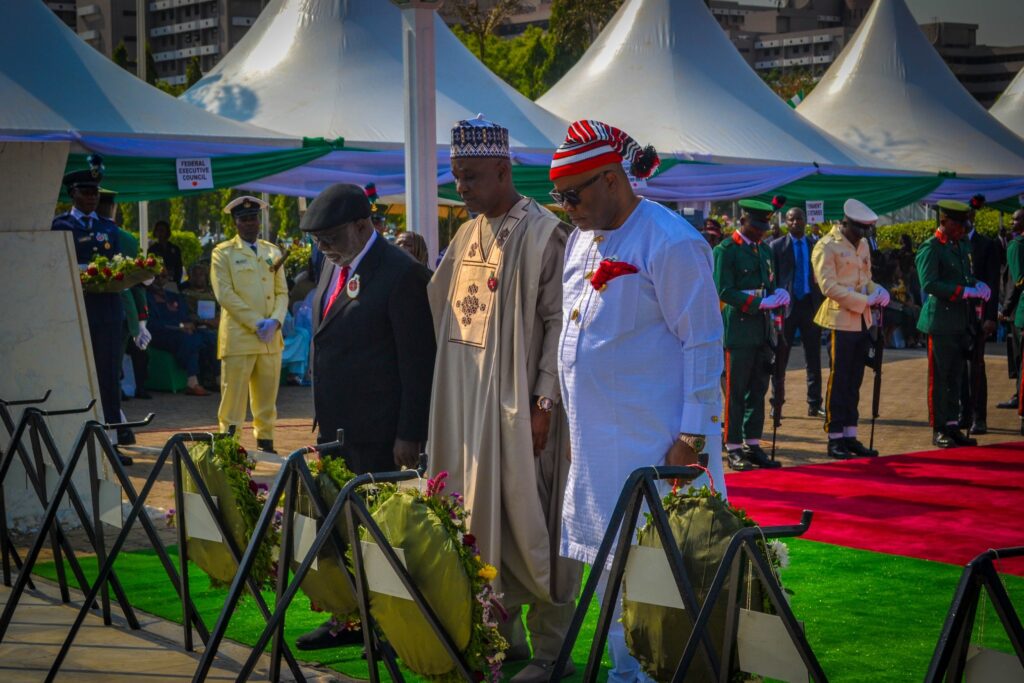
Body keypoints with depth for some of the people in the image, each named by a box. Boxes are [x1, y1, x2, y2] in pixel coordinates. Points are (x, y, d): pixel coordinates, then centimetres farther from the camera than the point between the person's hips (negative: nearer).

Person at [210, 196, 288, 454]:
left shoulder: (273, 252, 16)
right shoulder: (223, 253, 1)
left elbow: (282, 292, 12)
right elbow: (225, 294, -8)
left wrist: (275, 321, -7)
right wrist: (257, 323, -14)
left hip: (271, 339, 5)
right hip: (238, 337, -4)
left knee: (267, 398, 9)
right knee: (233, 398, -5)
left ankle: (265, 442, 18)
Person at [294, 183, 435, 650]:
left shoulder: (402, 274, -15)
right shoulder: (334, 266, 11)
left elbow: (419, 362, -15)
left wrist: (410, 435, -16)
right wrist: (323, 419, 18)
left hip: (377, 435, -8)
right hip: (335, 427, 8)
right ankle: (348, 620, 22)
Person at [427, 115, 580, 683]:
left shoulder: (543, 233, -9)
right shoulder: (468, 235, 14)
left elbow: (557, 321, -12)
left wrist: (545, 403, -16)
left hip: (517, 400, -7)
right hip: (465, 400, 7)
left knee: (527, 520, -3)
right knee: (478, 514, 9)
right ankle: (501, 629, 21)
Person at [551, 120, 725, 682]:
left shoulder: (671, 243, -14)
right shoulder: (581, 239, 12)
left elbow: (704, 344, -15)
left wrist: (692, 437, -17)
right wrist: (570, 420, 18)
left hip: (654, 445, -8)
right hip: (596, 445, 8)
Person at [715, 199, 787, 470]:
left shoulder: (765, 250, 17)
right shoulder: (725, 250, -6)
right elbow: (724, 291, -14)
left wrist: (778, 298, 0)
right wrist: (759, 303, -21)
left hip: (762, 332, 7)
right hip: (738, 332, -7)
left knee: (758, 391, 9)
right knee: (735, 392, -3)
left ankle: (753, 445, 15)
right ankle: (733, 449, 2)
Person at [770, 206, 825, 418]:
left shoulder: (816, 245, 8)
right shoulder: (777, 246, 1)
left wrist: (823, 304, -2)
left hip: (811, 305, 2)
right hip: (787, 305, -2)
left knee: (813, 359, 6)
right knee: (780, 357, 4)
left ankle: (814, 405, 12)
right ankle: (776, 404, 11)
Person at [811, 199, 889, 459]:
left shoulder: (862, 245, 15)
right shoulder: (826, 247, -10)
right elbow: (829, 286, -16)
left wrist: (878, 291, 0)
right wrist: (865, 301, -18)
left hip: (863, 321, 8)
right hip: (841, 322, -7)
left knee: (854, 382, 10)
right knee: (839, 381, -3)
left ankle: (850, 436, 16)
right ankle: (834, 439, 2)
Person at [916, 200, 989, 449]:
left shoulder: (963, 246, 16)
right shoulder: (930, 248, -10)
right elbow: (929, 284, -21)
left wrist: (978, 286, -1)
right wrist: (965, 291, -23)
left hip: (961, 323, 8)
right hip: (941, 322, -8)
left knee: (955, 377, 11)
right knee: (939, 377, -1)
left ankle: (952, 426, 17)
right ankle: (939, 430, 4)